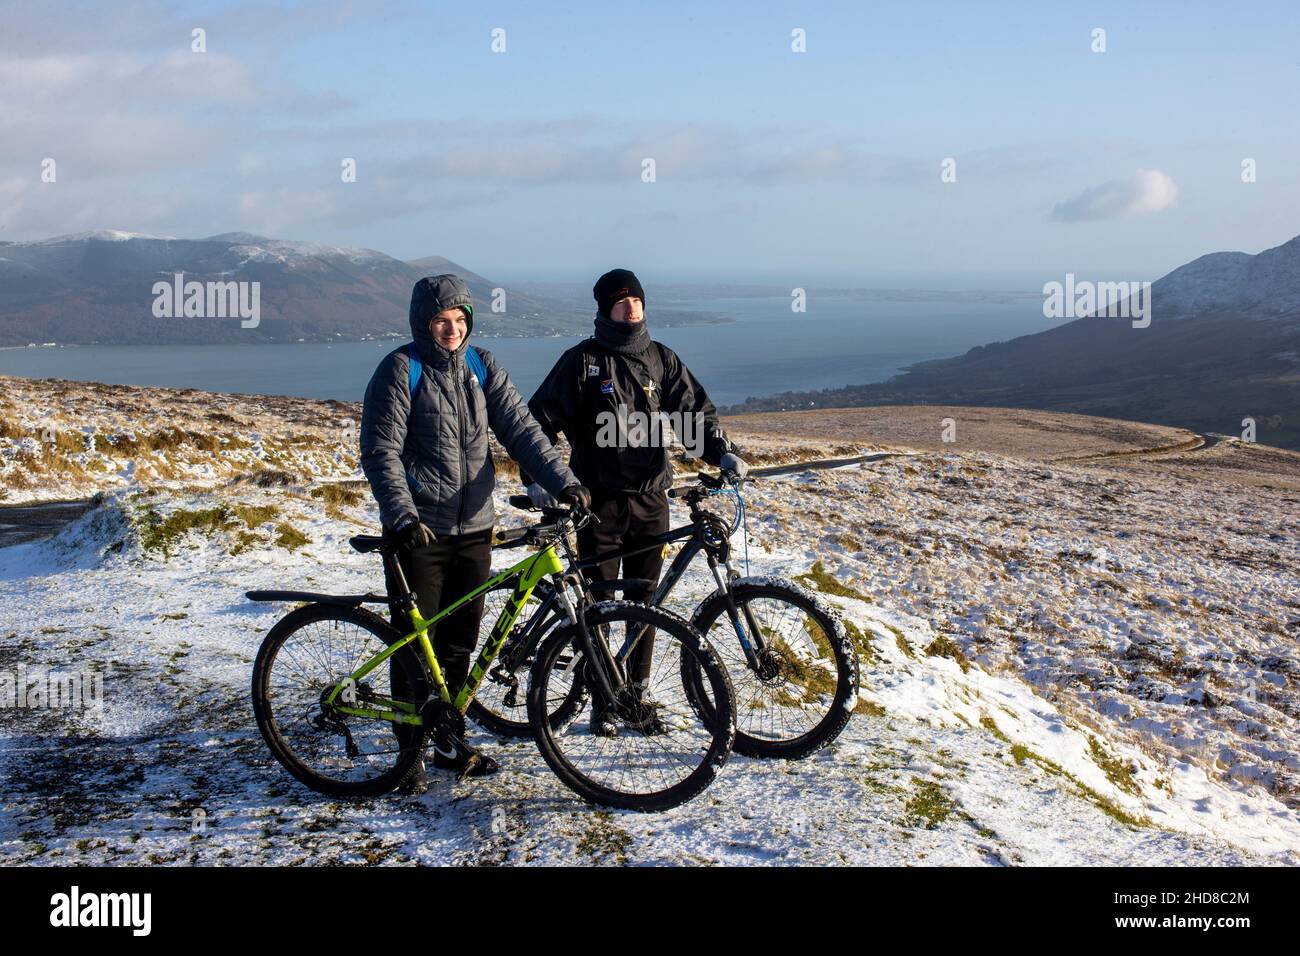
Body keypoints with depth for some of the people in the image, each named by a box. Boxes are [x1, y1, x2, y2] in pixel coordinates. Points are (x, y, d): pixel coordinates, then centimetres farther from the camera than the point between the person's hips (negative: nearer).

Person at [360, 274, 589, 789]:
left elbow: (520, 428, 0)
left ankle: (448, 740, 26)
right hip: (419, 529, -5)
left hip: (473, 526, 5)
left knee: (460, 640, 12)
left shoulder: (481, 367, 7)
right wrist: (403, 515, -26)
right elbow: (380, 452, -12)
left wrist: (562, 480, -14)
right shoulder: (400, 370, -7)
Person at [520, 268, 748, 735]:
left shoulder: (661, 359, 8)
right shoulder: (583, 360, -2)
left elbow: (694, 411, 6)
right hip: (599, 500, -3)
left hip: (650, 499, 3)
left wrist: (723, 452, -11)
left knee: (644, 602, 8)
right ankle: (601, 700, 13)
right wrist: (536, 476, -14)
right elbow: (542, 419, -3)